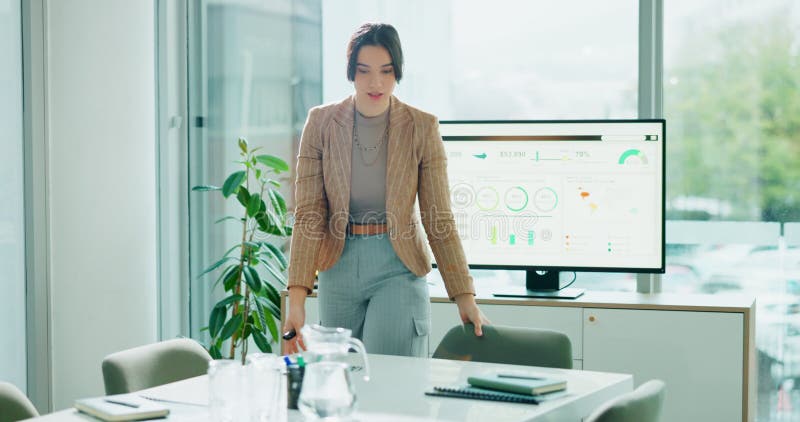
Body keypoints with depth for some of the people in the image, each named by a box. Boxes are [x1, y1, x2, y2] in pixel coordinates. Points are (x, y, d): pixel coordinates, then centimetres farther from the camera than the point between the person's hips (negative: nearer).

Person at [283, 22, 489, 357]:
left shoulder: (422, 128, -7)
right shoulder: (321, 123, -3)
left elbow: (439, 219, -4)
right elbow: (309, 212, -8)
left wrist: (465, 298, -7)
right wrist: (296, 299, -17)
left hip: (398, 267, -2)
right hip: (339, 266, 2)